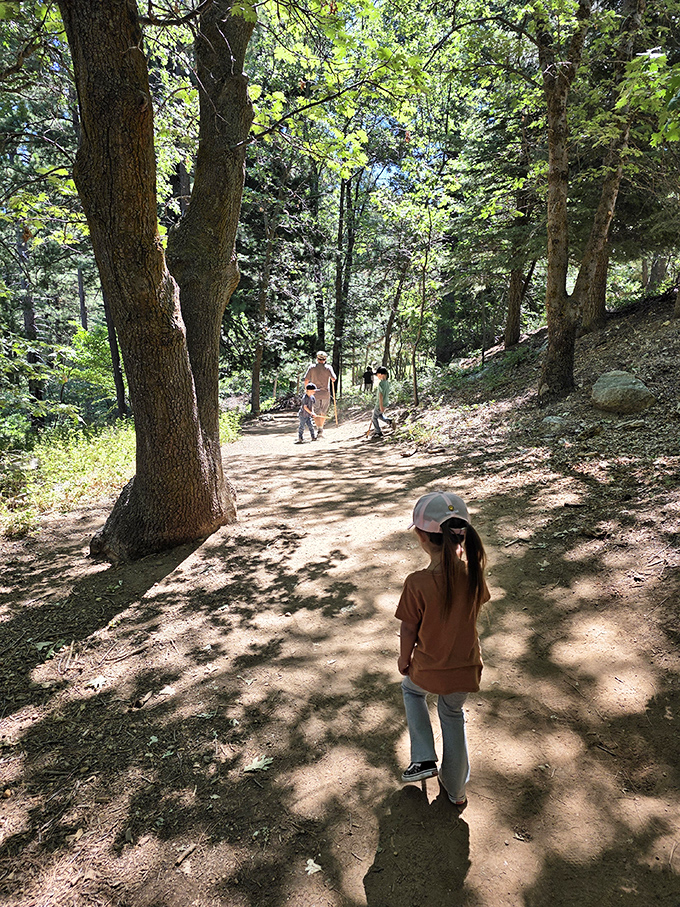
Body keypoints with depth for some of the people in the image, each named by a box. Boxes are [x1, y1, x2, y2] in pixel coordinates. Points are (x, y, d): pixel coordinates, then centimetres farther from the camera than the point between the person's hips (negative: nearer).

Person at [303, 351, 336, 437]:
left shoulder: (312, 367, -1)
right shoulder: (328, 367, -3)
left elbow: (306, 380, -2)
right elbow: (333, 378, -9)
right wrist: (332, 380, 14)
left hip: (315, 393, 0)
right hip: (326, 393, 0)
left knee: (316, 412, 2)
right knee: (324, 412, 16)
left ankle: (319, 430, -11)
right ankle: (321, 428, 24)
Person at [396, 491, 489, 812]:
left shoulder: (418, 583, -29)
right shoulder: (472, 573, -18)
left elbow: (409, 630, -13)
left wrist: (404, 661, 4)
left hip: (429, 671, -3)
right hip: (466, 670, 3)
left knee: (410, 689, 32)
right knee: (452, 714, 30)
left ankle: (424, 759, 26)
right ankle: (456, 789, 45)